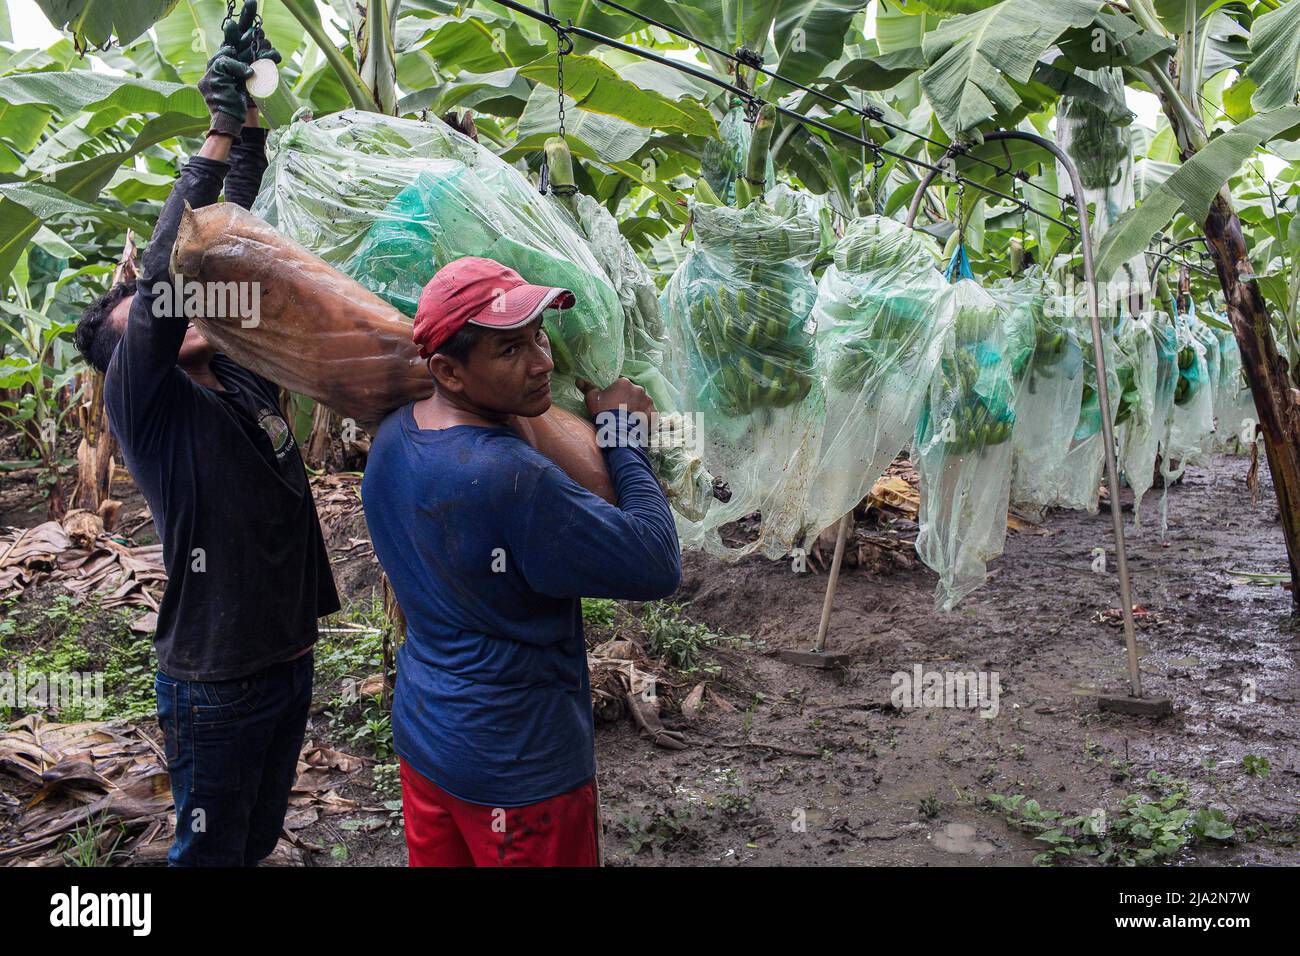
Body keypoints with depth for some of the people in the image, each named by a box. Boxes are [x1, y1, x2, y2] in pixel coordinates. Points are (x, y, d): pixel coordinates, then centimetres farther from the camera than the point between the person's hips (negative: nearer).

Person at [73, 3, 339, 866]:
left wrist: (252, 118, 0)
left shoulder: (241, 373, 7)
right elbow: (167, 265, -21)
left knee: (259, 841, 22)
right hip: (217, 682, -6)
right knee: (210, 850, 12)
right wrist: (222, 135, -19)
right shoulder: (140, 398, -9)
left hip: (291, 659, 6)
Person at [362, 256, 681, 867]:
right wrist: (624, 435, -14)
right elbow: (658, 568, -26)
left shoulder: (392, 434, -5)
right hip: (517, 770, -8)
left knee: (439, 855, 25)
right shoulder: (513, 480, -32)